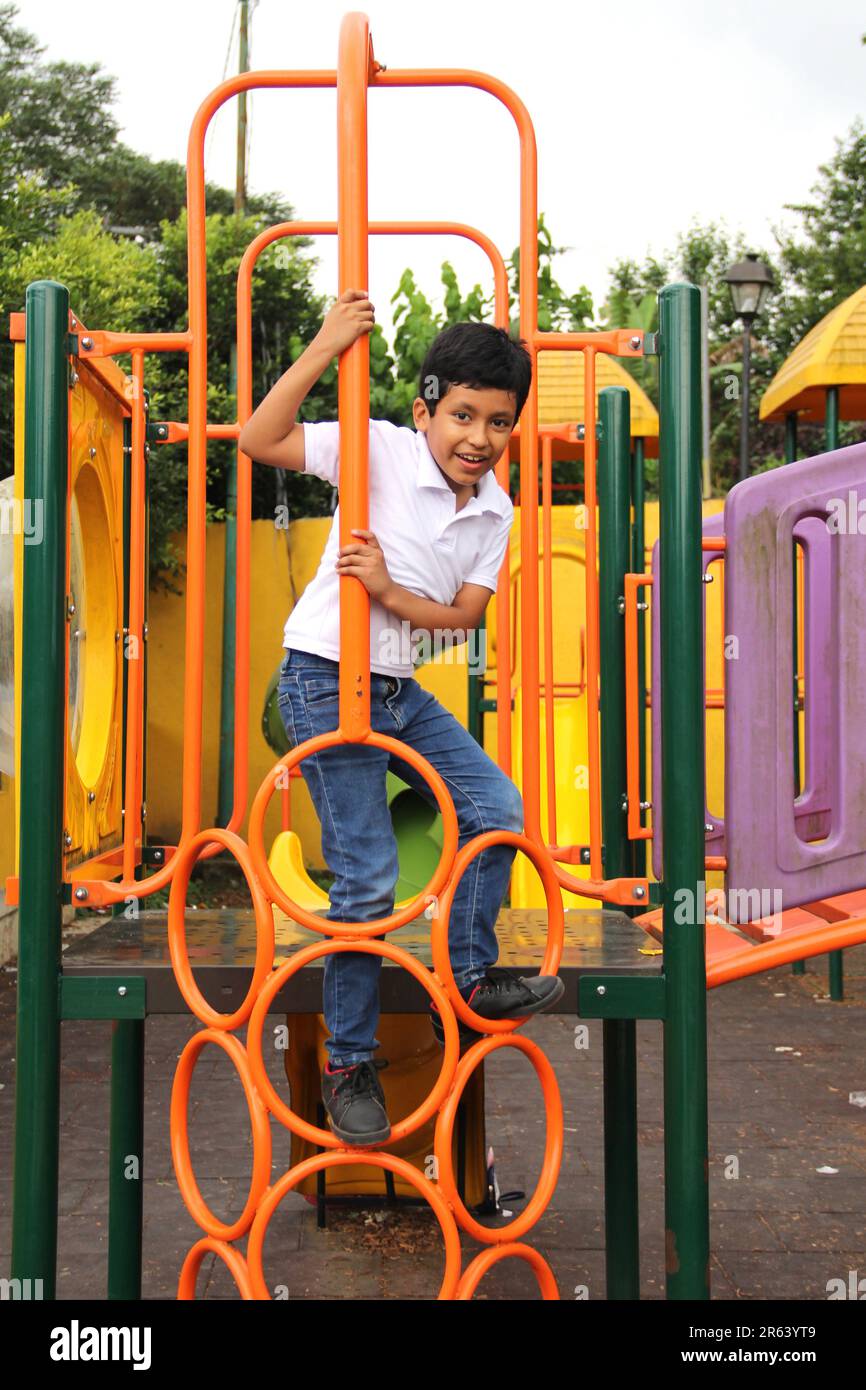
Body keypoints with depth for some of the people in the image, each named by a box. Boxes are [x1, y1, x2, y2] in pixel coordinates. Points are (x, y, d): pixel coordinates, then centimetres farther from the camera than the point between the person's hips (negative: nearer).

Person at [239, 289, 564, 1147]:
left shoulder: (495, 511, 2)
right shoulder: (379, 449, -14)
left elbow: (462, 616, 0)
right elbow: (260, 441, -22)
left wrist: (391, 594, -17)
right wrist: (326, 346, -25)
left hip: (400, 689, 7)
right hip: (325, 682, -7)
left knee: (496, 807, 5)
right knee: (367, 879, -7)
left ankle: (467, 982, 21)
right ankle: (348, 1063, 10)